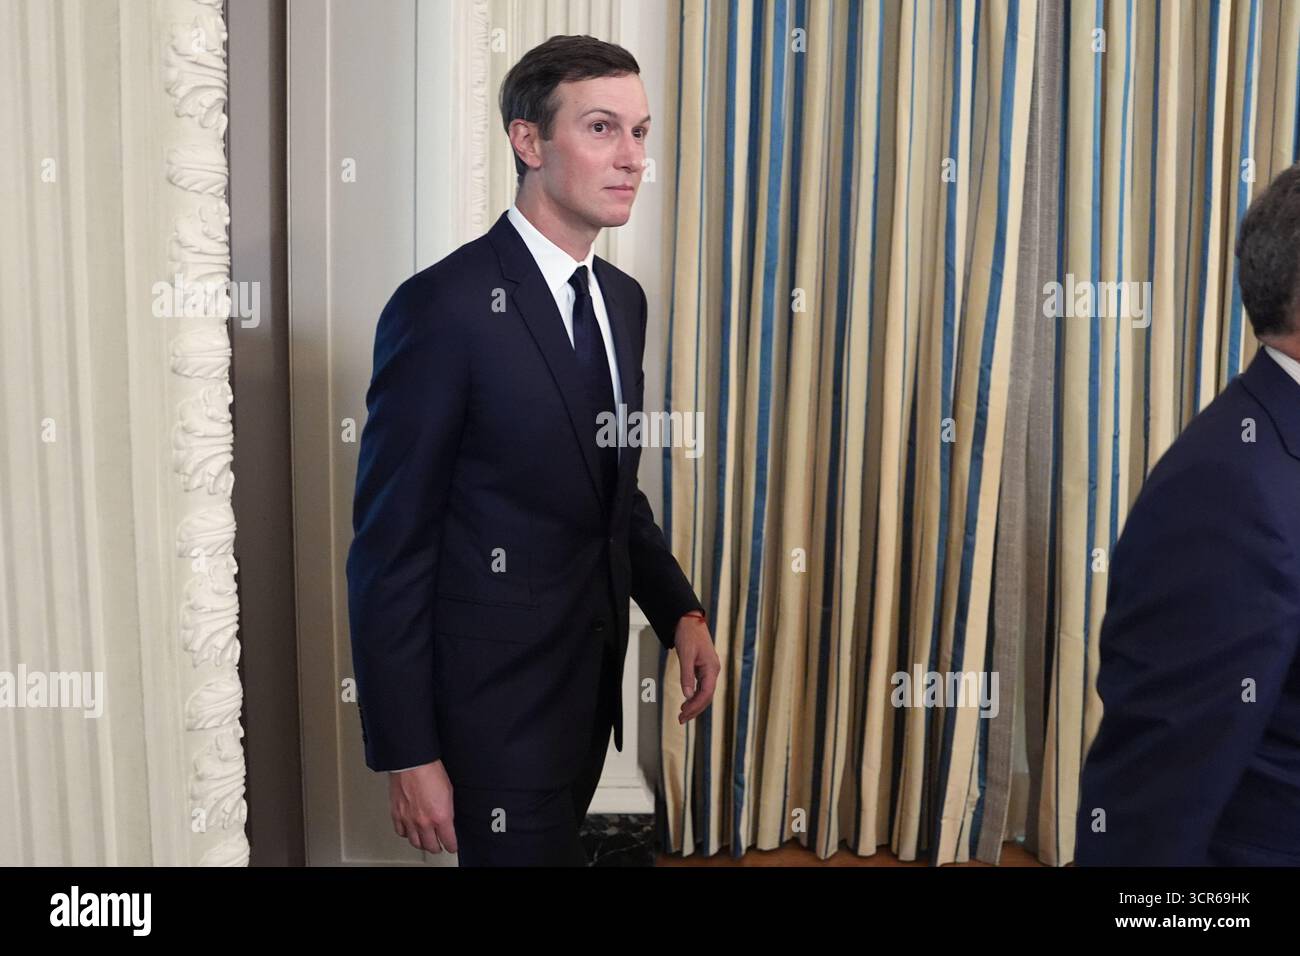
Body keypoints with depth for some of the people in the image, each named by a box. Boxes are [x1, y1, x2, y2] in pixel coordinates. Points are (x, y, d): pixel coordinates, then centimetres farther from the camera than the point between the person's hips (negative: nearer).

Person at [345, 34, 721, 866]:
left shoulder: (623, 299, 5)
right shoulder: (444, 307, -19)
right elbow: (389, 549, -17)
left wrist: (681, 611, 0)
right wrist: (408, 754, -15)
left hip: (593, 674, 8)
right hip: (495, 694, -7)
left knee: (561, 842, 24)